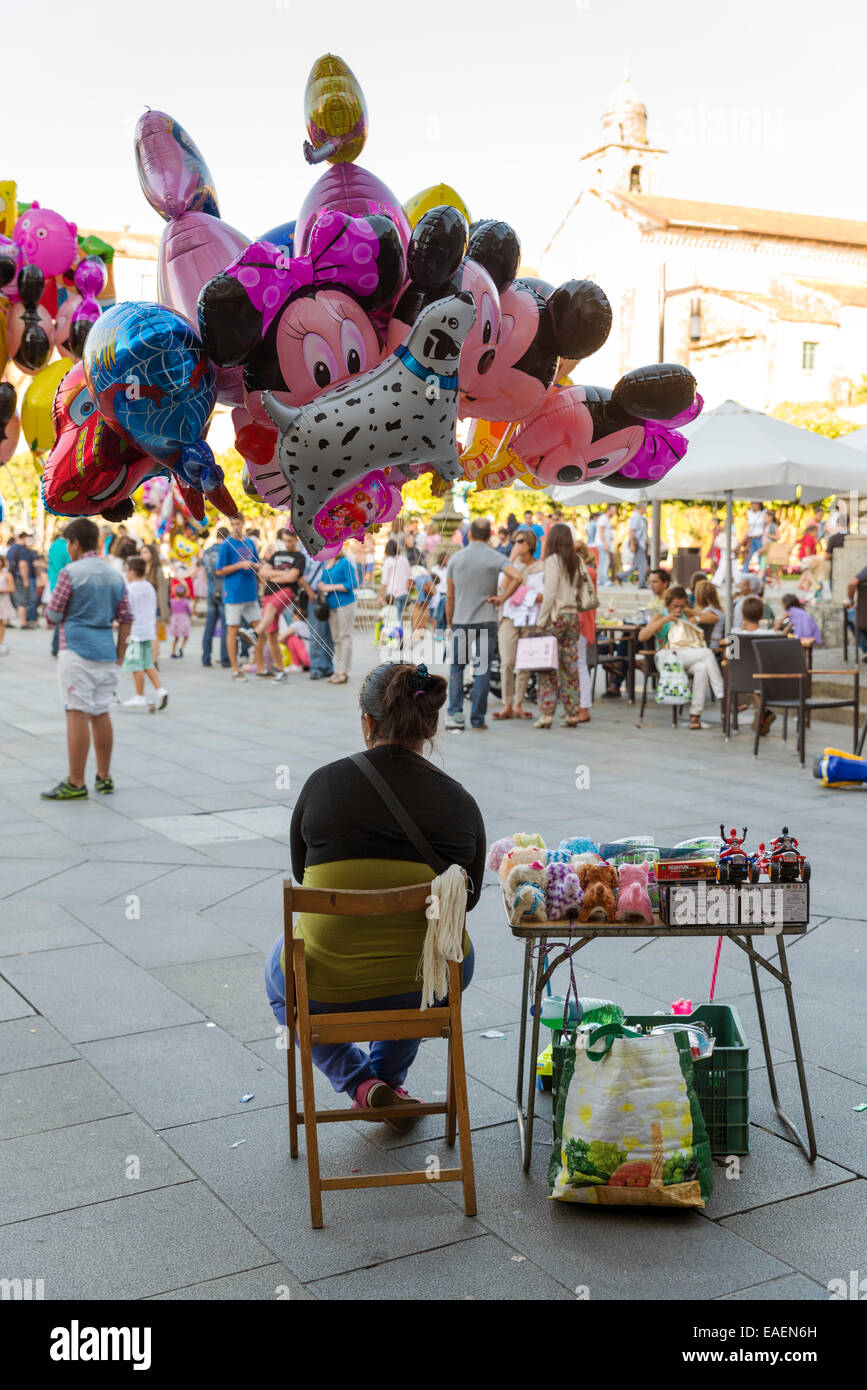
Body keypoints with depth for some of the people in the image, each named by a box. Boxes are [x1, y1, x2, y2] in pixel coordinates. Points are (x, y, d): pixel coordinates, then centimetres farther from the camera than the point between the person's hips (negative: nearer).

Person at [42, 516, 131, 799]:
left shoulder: (70, 573, -8)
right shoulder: (115, 576, 10)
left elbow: (54, 616, -5)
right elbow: (125, 619, 10)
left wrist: (49, 613, 18)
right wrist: (119, 654, 16)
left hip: (77, 650, -6)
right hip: (106, 651, 6)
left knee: (77, 714, -5)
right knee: (101, 714, 13)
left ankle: (75, 784, -4)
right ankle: (104, 777, 20)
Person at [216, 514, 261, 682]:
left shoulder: (250, 543, 11)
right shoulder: (226, 545, -5)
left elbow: (258, 566, 21)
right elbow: (219, 571, -6)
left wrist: (255, 566, -3)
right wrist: (240, 565, -15)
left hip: (251, 593, 5)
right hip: (233, 594, -5)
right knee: (232, 630, 1)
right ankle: (235, 670, 6)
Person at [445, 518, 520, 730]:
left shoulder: (456, 558, 4)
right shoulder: (496, 558, -1)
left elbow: (449, 596, 6)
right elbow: (517, 577, -19)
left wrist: (449, 624, 13)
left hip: (461, 620, 1)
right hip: (486, 620, -1)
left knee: (457, 667, 12)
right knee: (482, 669, 4)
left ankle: (455, 713, 0)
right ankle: (477, 719, 4)